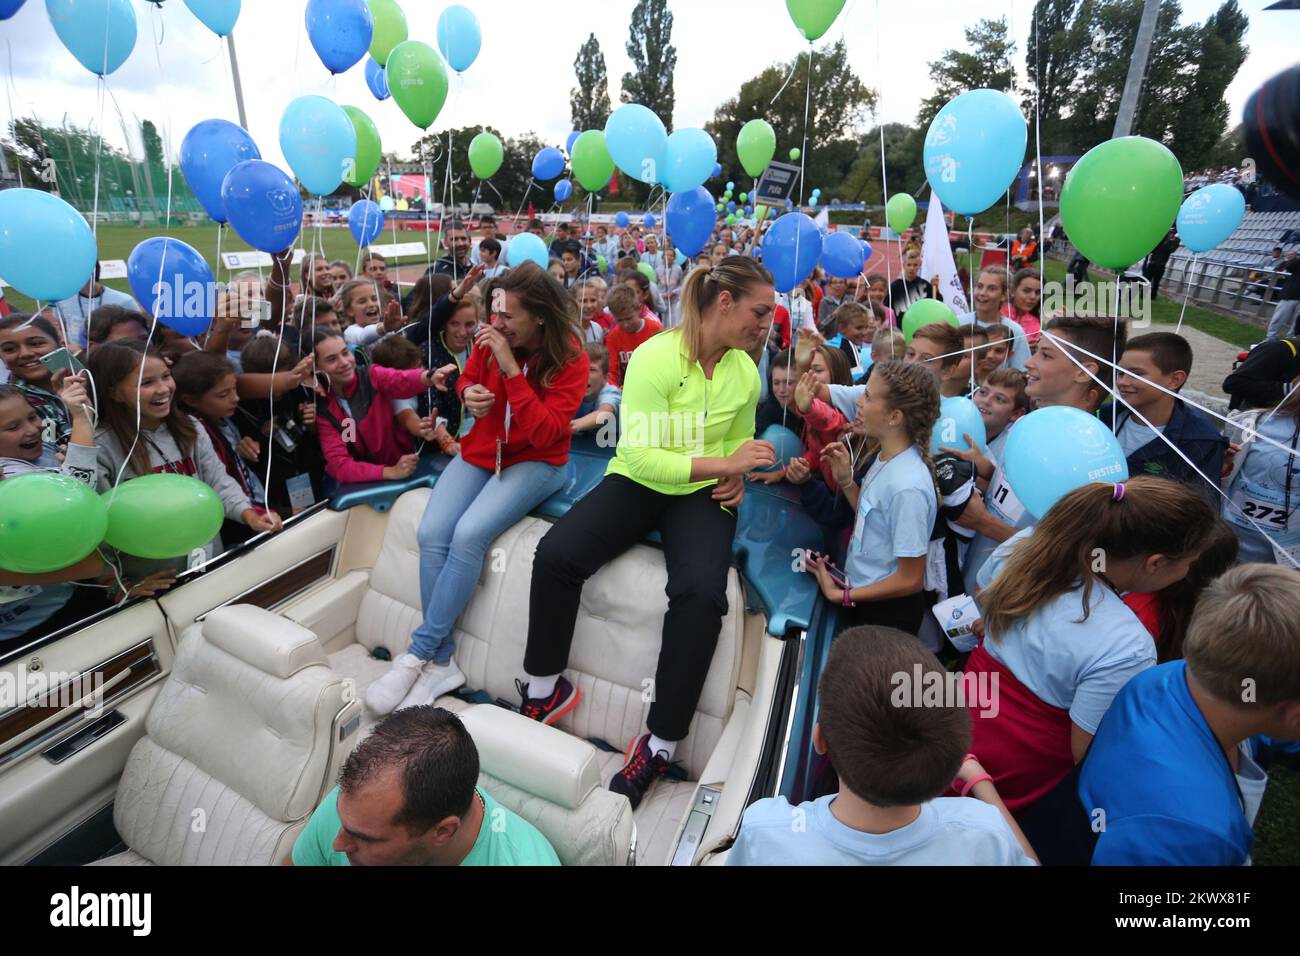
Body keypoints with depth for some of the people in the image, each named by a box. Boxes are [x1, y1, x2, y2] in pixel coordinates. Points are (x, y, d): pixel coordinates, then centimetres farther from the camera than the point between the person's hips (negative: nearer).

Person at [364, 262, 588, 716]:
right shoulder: (491, 337, -6)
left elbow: (545, 433, -23)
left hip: (534, 461, -4)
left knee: (469, 534, -28)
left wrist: (510, 369, -29)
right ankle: (441, 661, -9)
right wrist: (468, 392, -11)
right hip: (480, 451, 4)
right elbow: (467, 377, 14)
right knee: (432, 534, -20)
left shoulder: (570, 359, -15)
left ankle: (419, 652, -11)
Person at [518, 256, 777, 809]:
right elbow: (640, 456, -22)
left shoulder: (746, 372, 2)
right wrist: (723, 463, -25)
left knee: (701, 593, -28)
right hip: (636, 482, -2)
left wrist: (736, 479, -3)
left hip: (701, 495, 2)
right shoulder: (655, 357, -15)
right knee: (556, 556, -26)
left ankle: (660, 746, -11)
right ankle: (544, 692, 0)